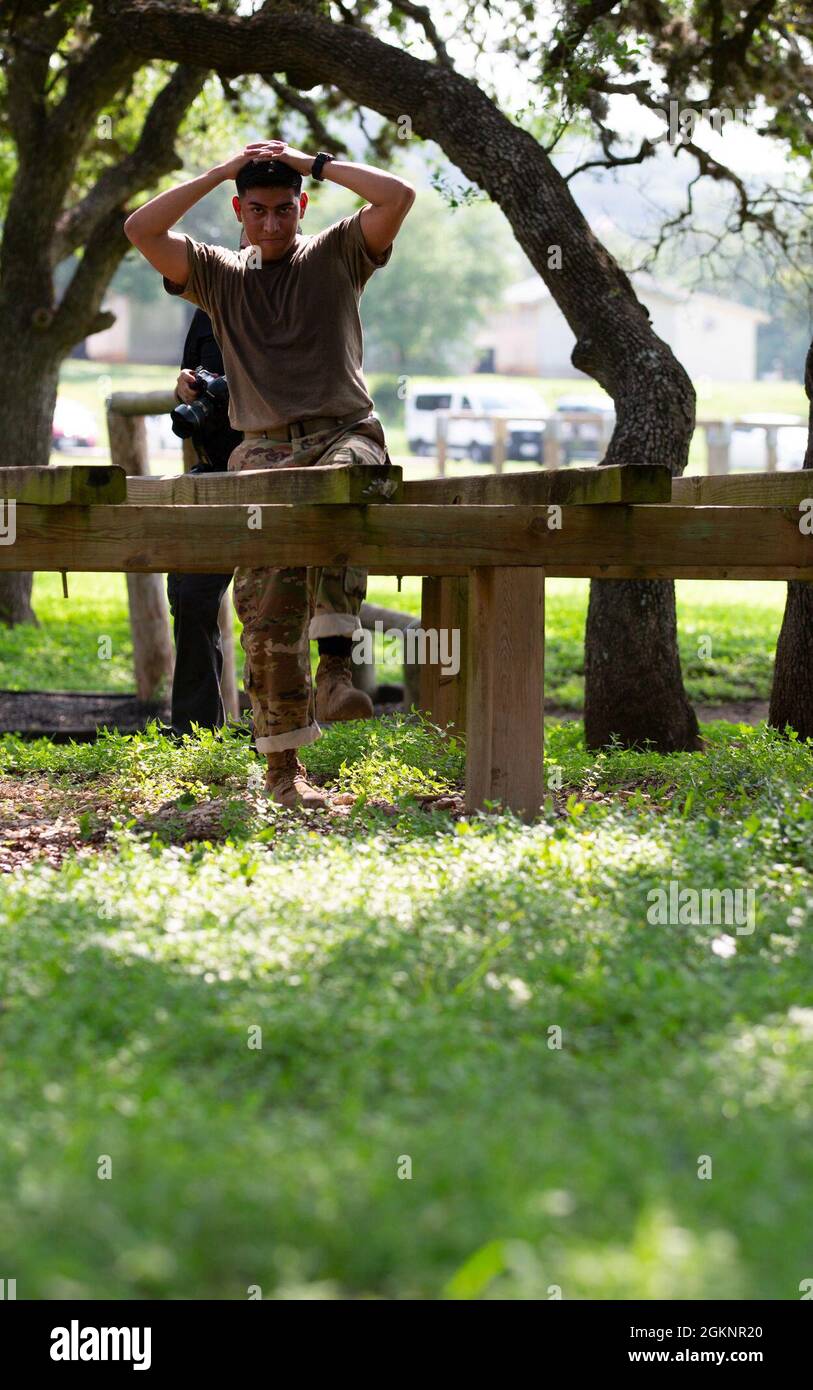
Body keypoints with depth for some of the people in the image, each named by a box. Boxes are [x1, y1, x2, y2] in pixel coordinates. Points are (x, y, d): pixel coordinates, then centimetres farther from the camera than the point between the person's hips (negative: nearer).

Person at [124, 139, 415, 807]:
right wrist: (217, 173, 3)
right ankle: (283, 766, 0)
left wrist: (315, 163, 3)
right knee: (268, 617, -5)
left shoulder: (335, 254, 12)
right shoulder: (218, 274, 17)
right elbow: (142, 230, 3)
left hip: (343, 433, -2)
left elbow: (398, 195, -3)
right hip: (263, 451, 2)